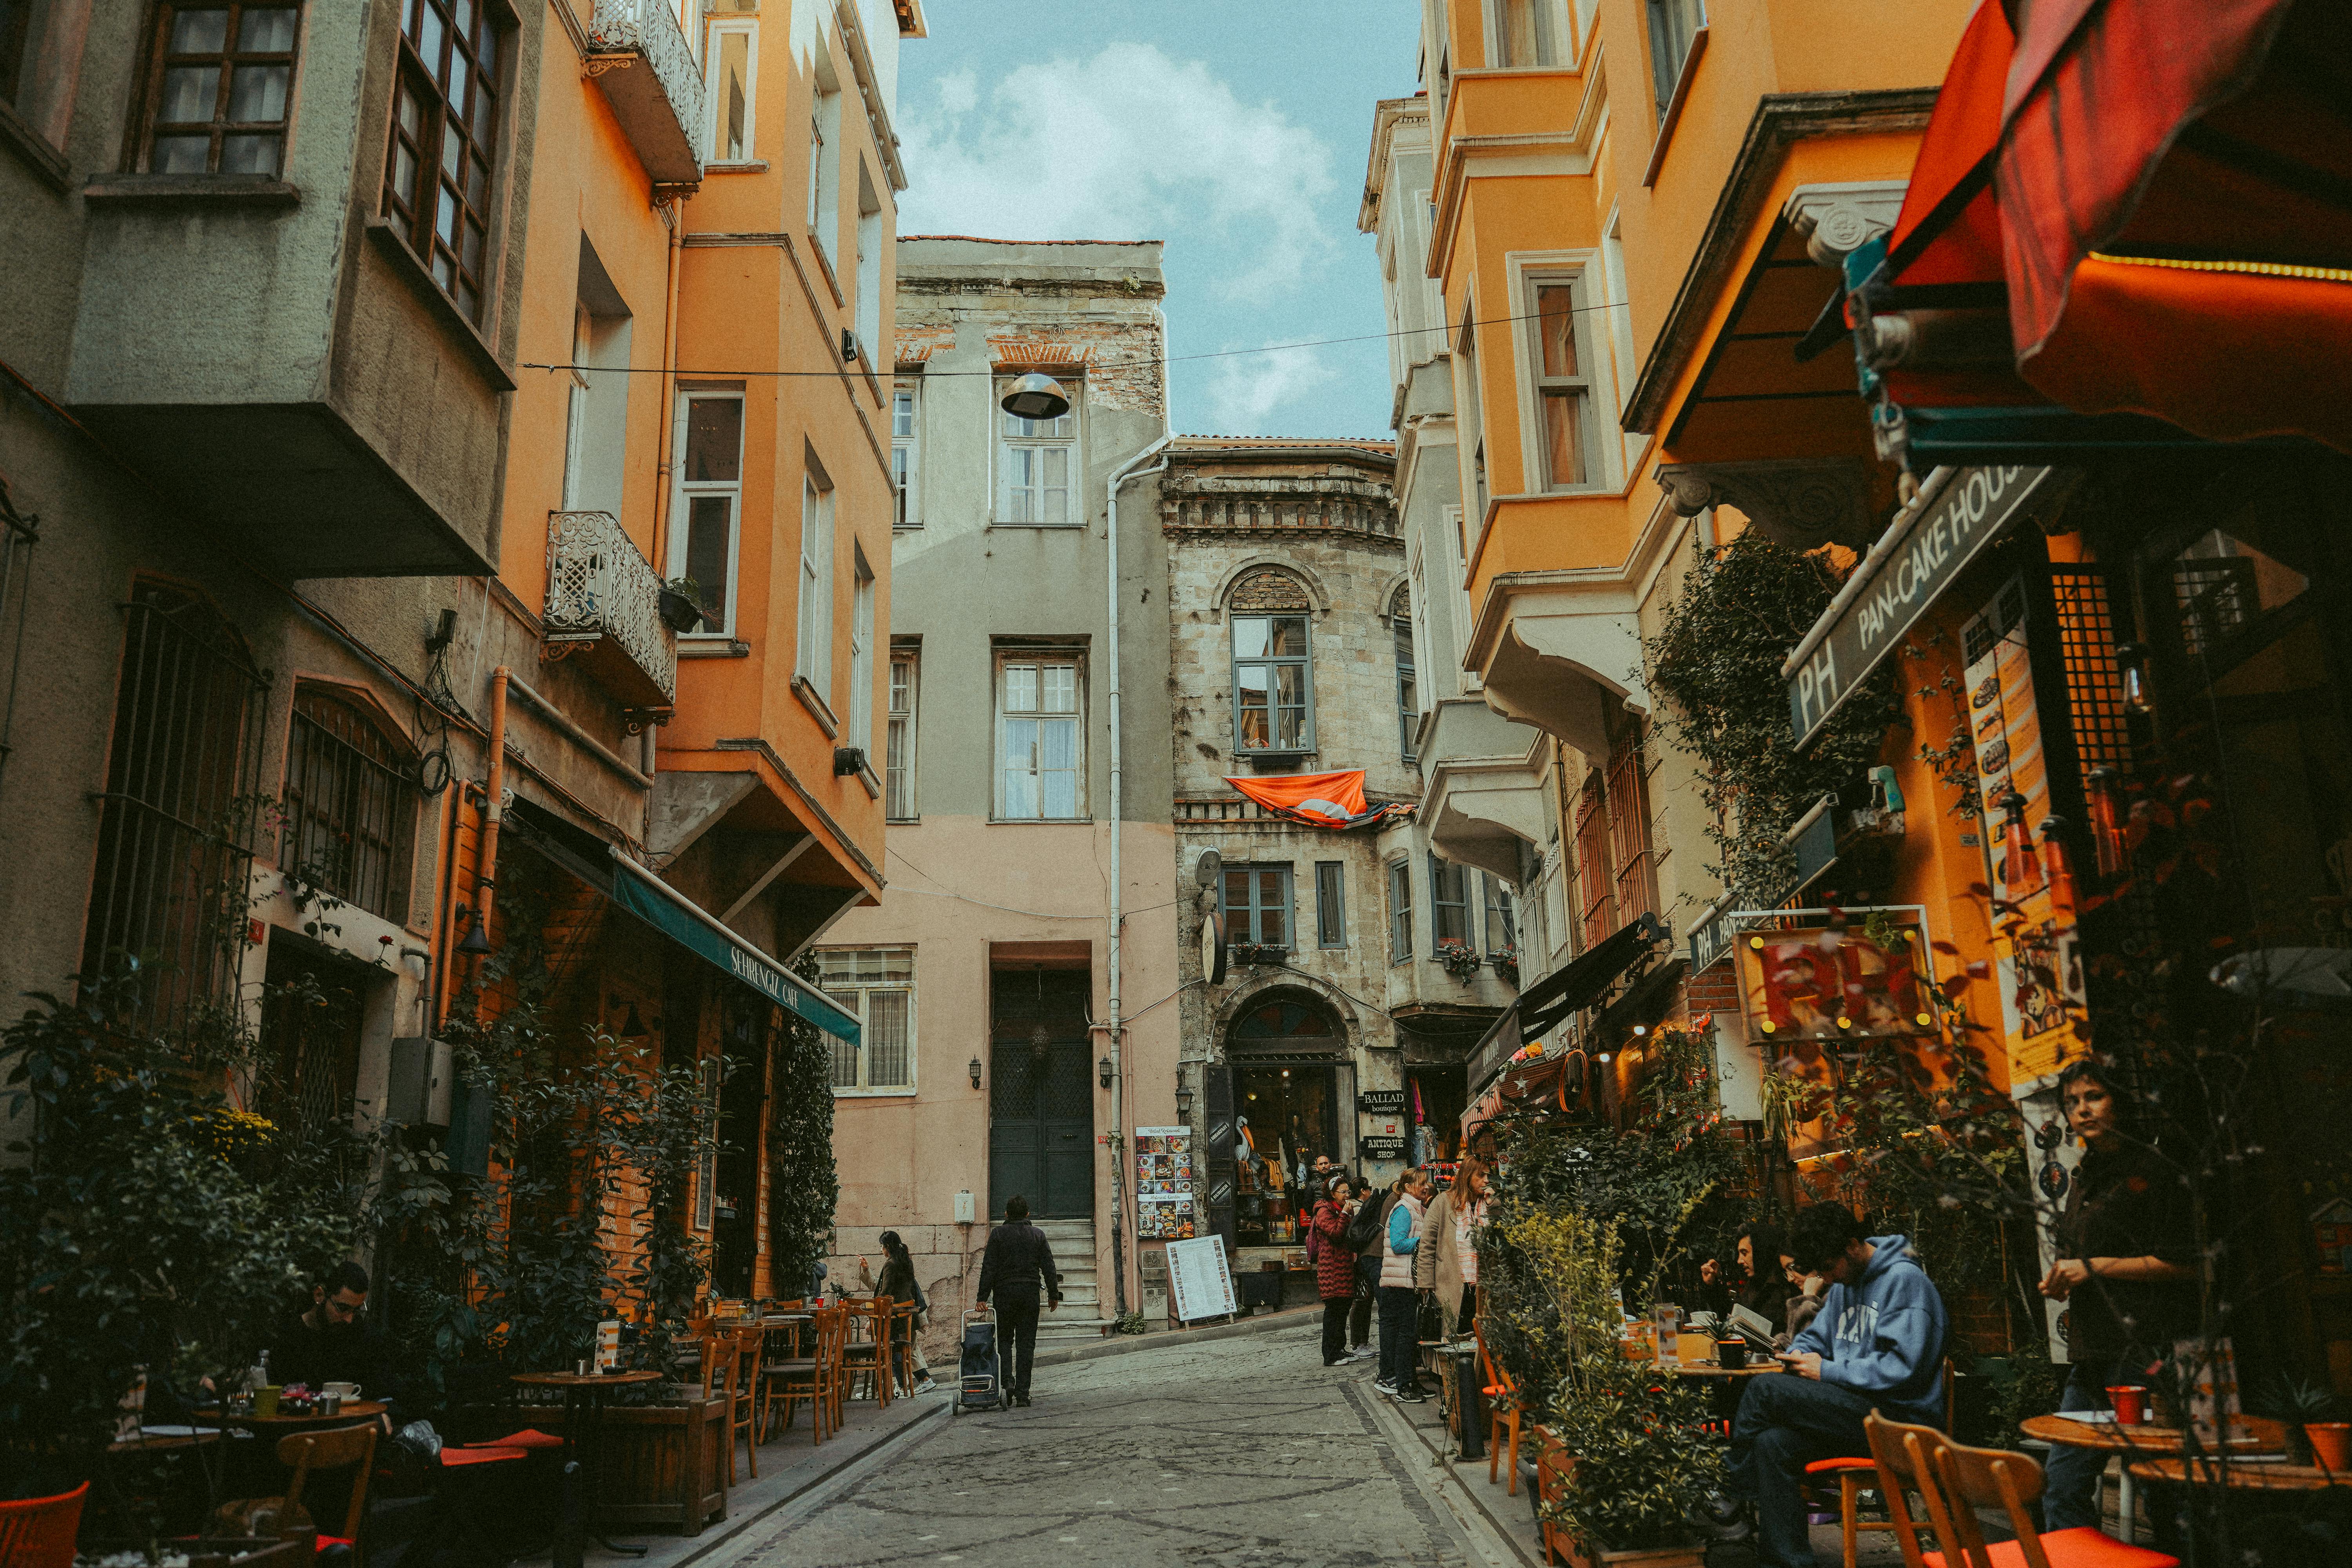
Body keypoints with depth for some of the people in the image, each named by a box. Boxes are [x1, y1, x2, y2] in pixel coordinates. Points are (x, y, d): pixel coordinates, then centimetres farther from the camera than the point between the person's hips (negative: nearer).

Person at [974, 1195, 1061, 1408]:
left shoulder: (998, 1234, -1)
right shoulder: (1038, 1235, 6)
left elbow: (989, 1268, -5)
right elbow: (1049, 1268, 5)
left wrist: (982, 1297, -4)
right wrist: (1053, 1294, 12)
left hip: (1004, 1292, -1)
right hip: (1030, 1293, 1)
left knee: (1005, 1339, 14)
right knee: (1026, 1343, 5)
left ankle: (1007, 1379, -7)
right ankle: (1022, 1394, 2)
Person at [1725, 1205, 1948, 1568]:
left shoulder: (1905, 1280, -11)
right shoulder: (1845, 1283, 17)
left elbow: (1902, 1368, -19)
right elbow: (1816, 1336, 26)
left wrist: (1827, 1371, -14)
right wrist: (1799, 1354, 1)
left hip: (1901, 1417, -9)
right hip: (1857, 1410, 9)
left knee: (1765, 1390, -21)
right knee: (1772, 1443, -19)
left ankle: (1734, 1493, 1)